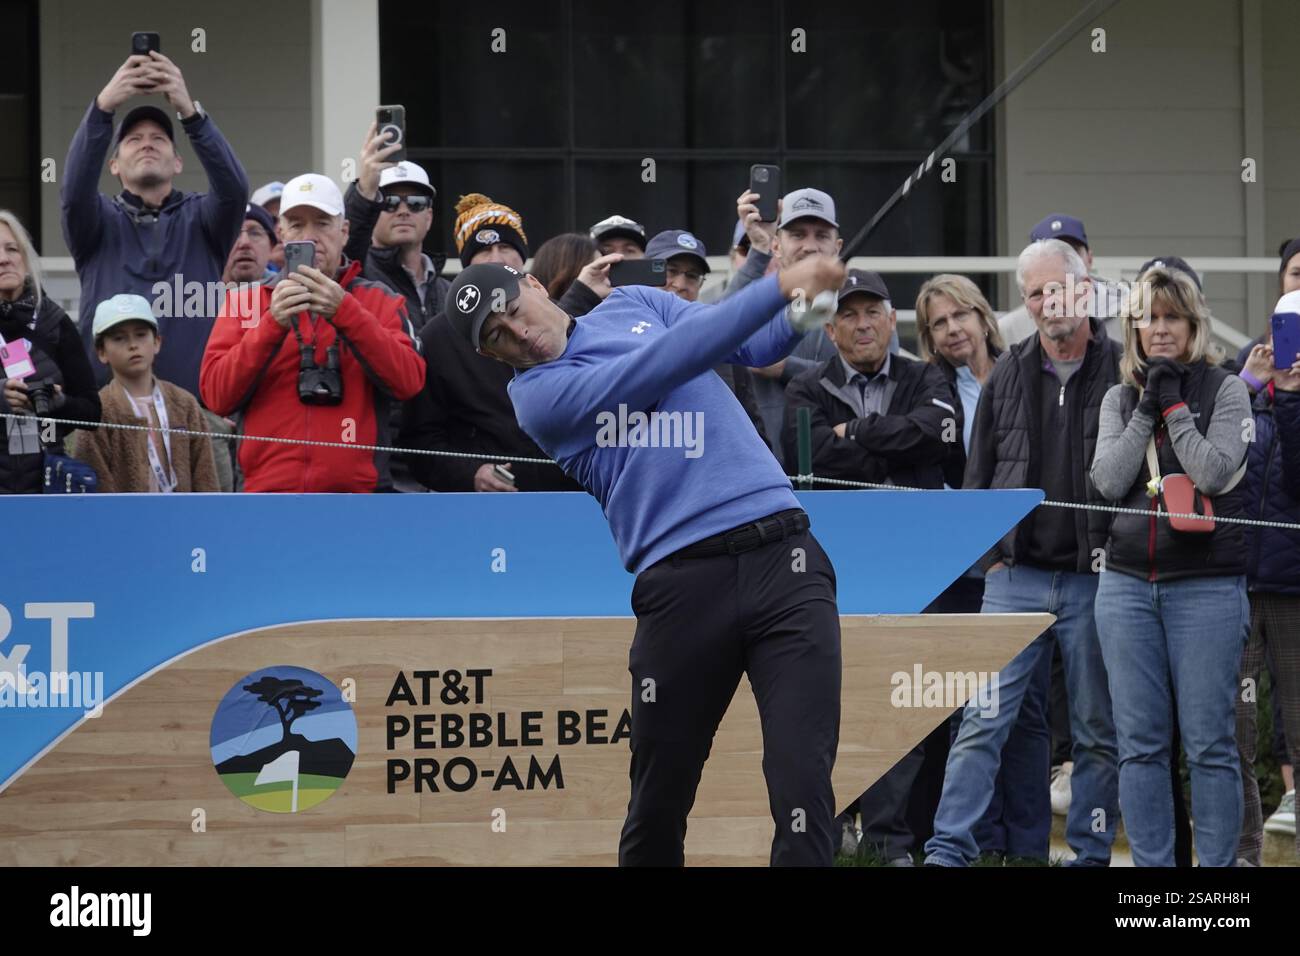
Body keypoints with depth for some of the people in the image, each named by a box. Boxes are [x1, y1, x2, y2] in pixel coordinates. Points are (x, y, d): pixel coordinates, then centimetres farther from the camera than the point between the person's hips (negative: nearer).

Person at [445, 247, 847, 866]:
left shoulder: (635, 304, 20)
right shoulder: (537, 395, 2)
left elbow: (757, 345, 16)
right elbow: (659, 367, -9)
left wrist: (801, 313, -8)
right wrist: (780, 286, -13)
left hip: (783, 555, 2)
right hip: (683, 581, -2)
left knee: (802, 784, -12)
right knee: (659, 800, 2)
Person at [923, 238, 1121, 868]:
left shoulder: (1124, 373, -2)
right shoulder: (1007, 377, 8)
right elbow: (978, 475, 14)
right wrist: (990, 555, 6)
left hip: (1094, 580, -2)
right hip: (1016, 576, 2)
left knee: (1098, 731, 6)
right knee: (984, 721, -4)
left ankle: (1091, 855, 13)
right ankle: (949, 851, -5)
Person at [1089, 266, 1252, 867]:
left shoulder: (1225, 390, 2)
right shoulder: (1120, 399, 12)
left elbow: (1213, 472, -11)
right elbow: (1109, 480, -1)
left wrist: (1174, 406, -9)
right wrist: (1147, 409, -5)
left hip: (1207, 585, -4)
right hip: (1128, 584, 4)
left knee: (1208, 743, -4)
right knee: (1140, 743, 3)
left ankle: (1218, 866, 0)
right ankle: (1151, 867, 8)